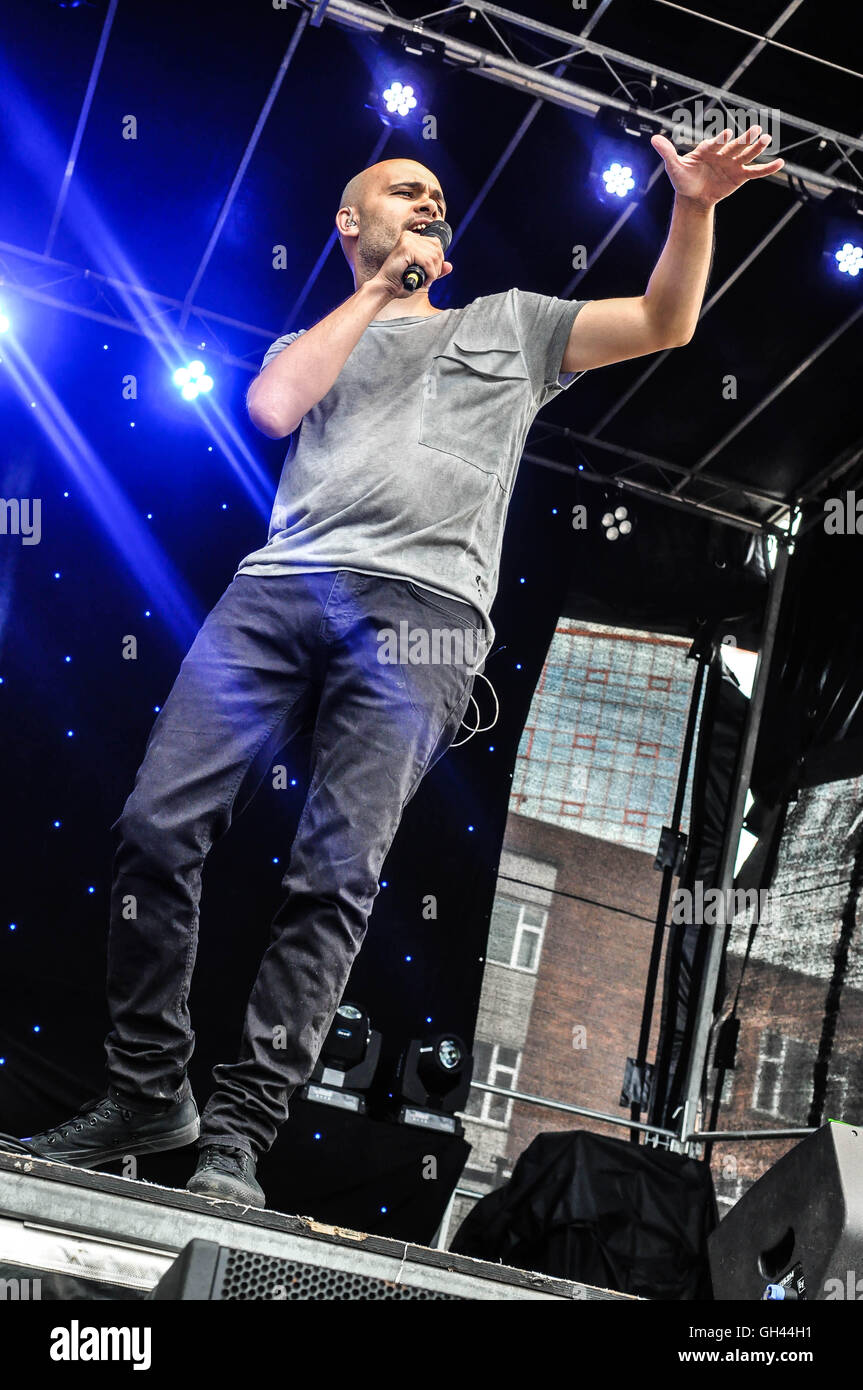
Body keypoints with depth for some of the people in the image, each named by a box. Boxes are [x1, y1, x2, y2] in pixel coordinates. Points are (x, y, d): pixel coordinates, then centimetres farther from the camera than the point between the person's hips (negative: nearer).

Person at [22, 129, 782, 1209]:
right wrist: (381, 289, 14)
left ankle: (236, 1134, -9)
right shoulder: (318, 339, 31)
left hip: (425, 605, -2)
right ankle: (146, 1093, 3)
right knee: (157, 824, -11)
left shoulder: (510, 322, 29)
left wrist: (693, 206, 4)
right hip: (282, 584, 2)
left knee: (335, 876, -14)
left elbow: (664, 323, 20)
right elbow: (272, 406, 7)